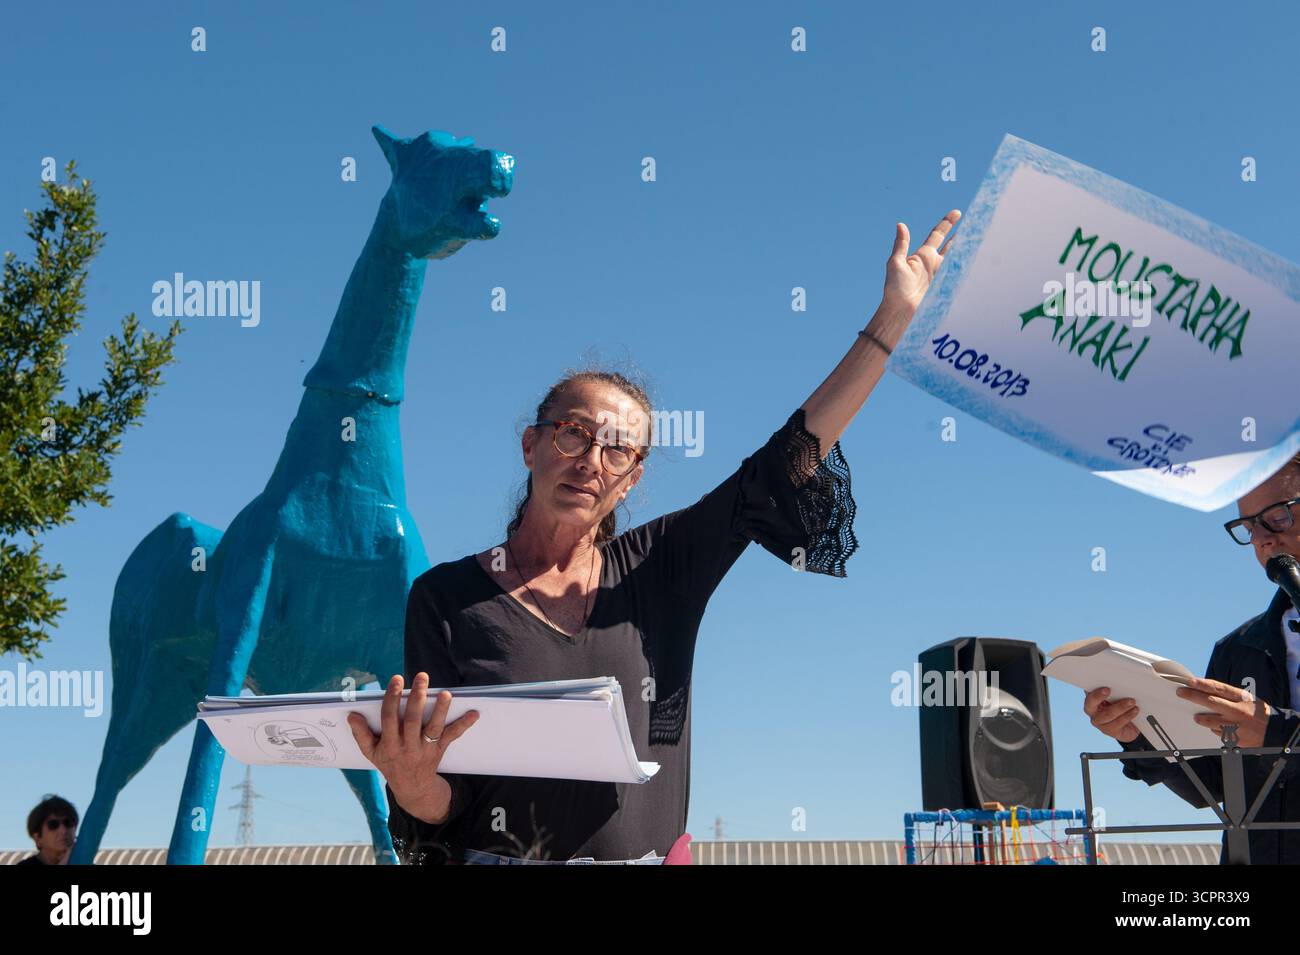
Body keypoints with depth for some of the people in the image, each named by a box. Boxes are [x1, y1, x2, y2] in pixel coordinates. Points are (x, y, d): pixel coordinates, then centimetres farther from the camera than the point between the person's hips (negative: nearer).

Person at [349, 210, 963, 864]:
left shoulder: (658, 569, 5)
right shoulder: (447, 595, -1)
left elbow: (781, 470, 3)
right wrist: (413, 785, -23)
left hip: (651, 853, 3)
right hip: (495, 857, -2)